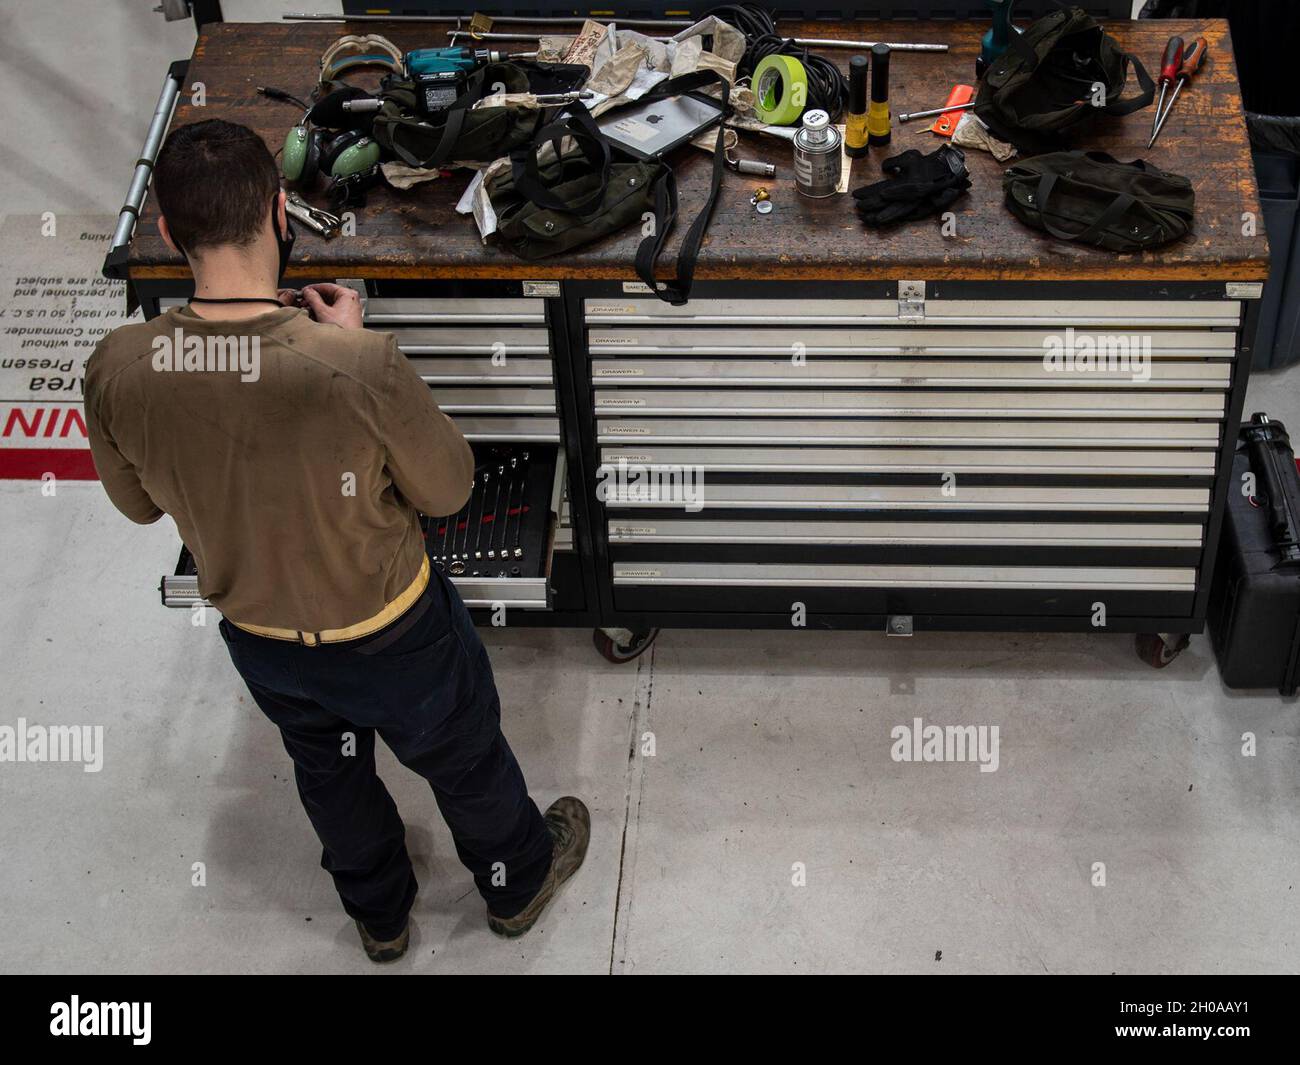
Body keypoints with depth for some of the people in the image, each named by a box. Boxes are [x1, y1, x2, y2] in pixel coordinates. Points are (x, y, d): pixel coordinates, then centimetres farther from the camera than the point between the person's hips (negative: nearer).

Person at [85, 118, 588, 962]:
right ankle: (519, 880, 57)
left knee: (327, 769, 33)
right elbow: (447, 490, -18)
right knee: (464, 762, 28)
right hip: (388, 634, -3)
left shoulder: (118, 371, -26)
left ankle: (379, 913, 60)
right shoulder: (360, 370, -38)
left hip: (256, 635, 4)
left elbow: (138, 504, -5)